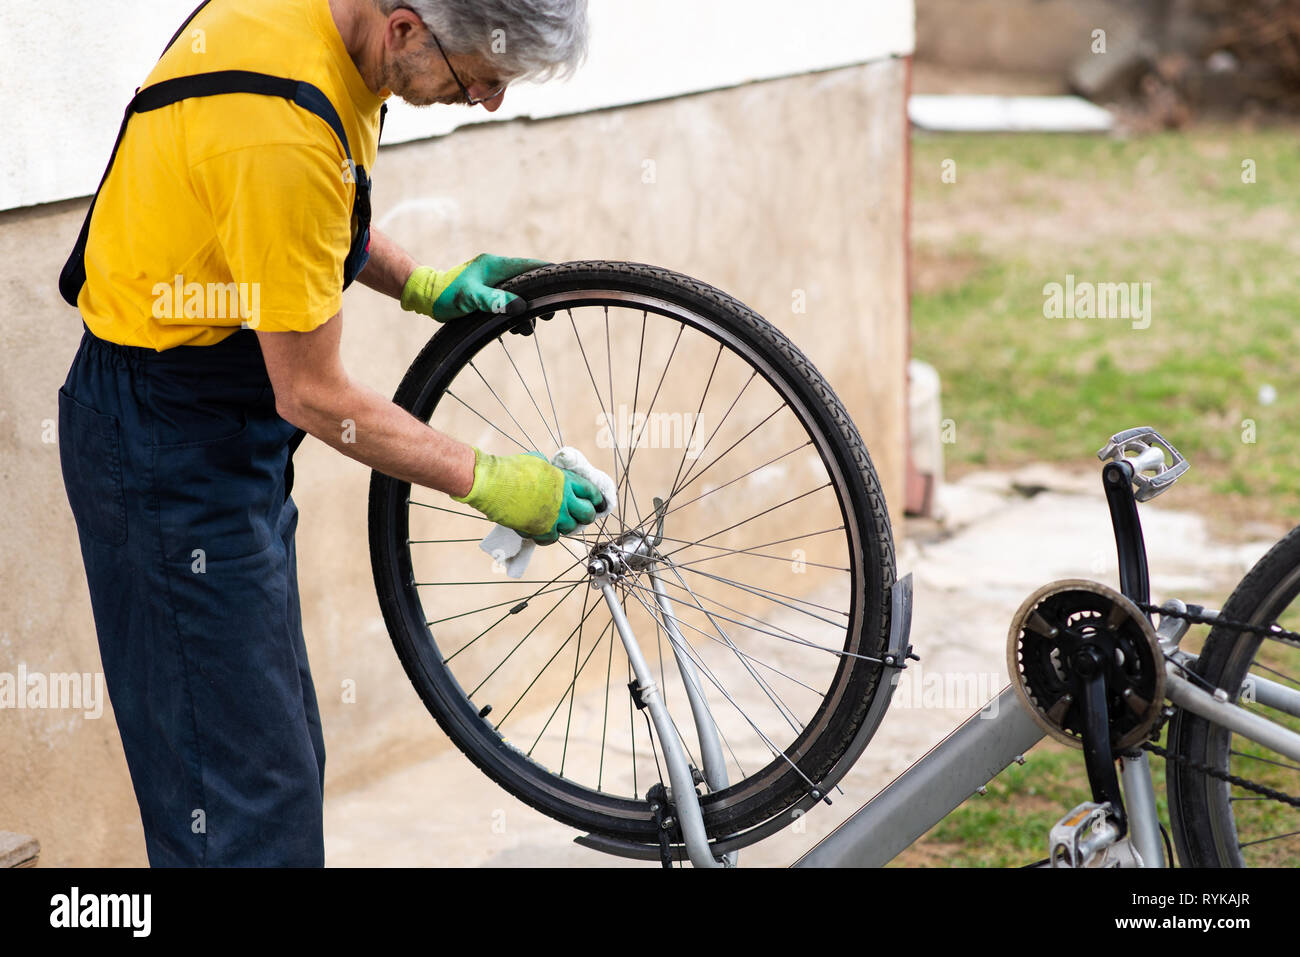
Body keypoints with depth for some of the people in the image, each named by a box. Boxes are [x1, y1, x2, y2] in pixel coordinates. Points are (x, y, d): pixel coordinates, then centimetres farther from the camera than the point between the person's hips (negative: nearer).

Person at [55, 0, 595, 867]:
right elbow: (314, 396, -23)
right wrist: (488, 483, -14)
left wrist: (420, 284, 5)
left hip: (228, 432, 10)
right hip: (171, 450, -10)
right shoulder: (281, 127, -32)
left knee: (282, 761, 18)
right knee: (243, 799, -5)